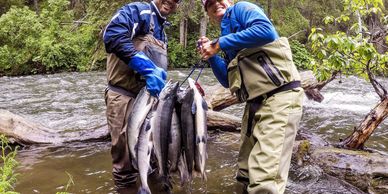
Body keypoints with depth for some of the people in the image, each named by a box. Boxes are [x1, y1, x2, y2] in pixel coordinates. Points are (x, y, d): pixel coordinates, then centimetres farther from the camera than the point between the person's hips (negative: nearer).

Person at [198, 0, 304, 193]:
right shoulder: (227, 40, 23)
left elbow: (266, 30, -21)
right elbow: (229, 80, 19)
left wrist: (220, 43, -14)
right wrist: (211, 54, 6)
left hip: (279, 96, -9)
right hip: (255, 102, 10)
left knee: (264, 178, -14)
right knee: (247, 171, 20)